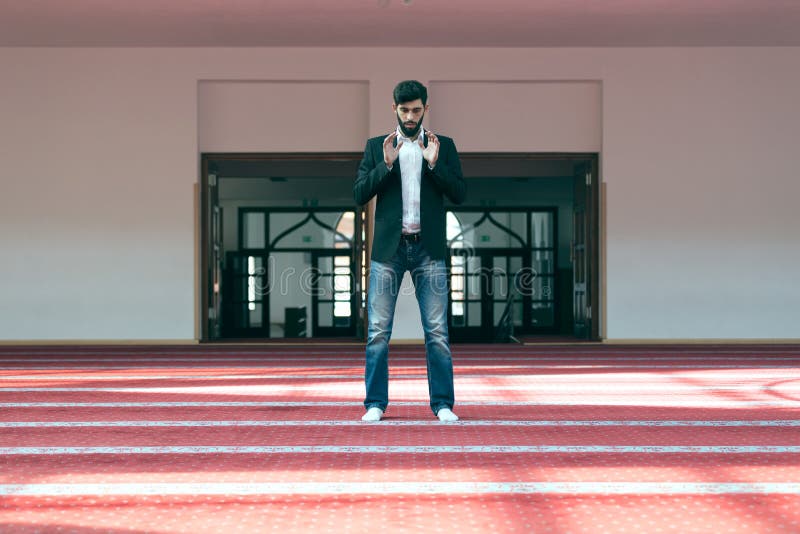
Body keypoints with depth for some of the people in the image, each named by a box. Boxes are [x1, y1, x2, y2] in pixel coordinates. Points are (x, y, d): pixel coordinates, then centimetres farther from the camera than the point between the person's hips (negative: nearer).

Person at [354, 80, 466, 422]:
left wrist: (434, 163, -10)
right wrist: (386, 164, -10)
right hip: (388, 247, 0)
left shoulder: (444, 146, 10)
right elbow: (359, 194, 2)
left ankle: (443, 404, 6)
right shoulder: (376, 147, 10)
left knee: (437, 331, 0)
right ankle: (375, 403, 7)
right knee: (378, 330, 0)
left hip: (428, 249, 0)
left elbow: (460, 194, 2)